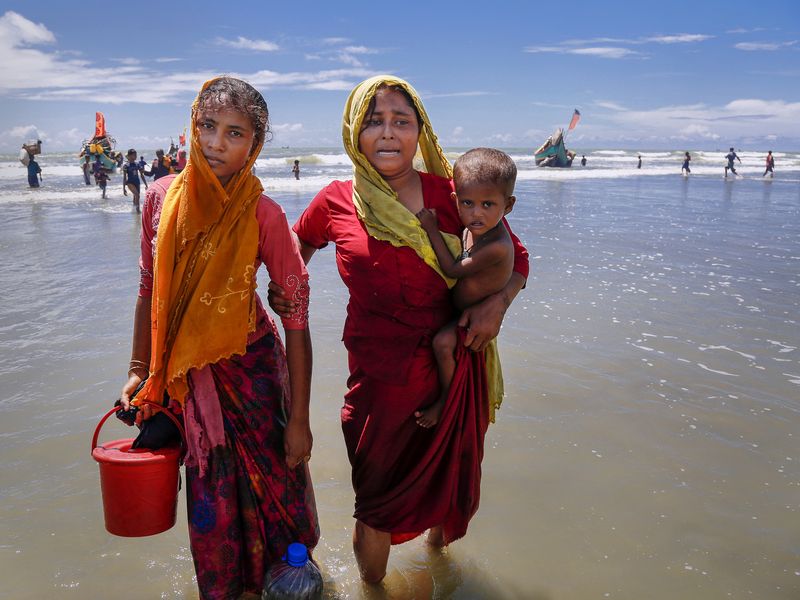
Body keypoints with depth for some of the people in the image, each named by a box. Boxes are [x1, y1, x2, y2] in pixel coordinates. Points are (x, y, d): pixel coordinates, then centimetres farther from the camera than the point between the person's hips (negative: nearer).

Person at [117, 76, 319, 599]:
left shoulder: (263, 215, -17)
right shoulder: (162, 197, -6)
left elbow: (297, 318, -16)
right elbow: (151, 288, 6)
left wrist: (299, 420, -17)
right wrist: (141, 372, 10)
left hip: (251, 365, -3)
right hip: (185, 375, 3)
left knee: (269, 483, 11)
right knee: (209, 497, 16)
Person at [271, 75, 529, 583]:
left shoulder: (451, 194, -5)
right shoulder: (336, 202, -5)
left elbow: (516, 257, 6)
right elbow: (300, 243, 18)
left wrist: (497, 304, -11)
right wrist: (282, 285, 1)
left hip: (453, 366, 2)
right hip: (379, 379, -1)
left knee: (448, 487, 22)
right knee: (377, 506, 12)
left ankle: (438, 548, 57)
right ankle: (372, 587, 44)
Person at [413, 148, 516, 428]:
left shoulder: (497, 247, -35)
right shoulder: (471, 227, -8)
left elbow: (452, 269, -25)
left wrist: (432, 230, -22)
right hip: (458, 308, 9)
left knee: (442, 342, -29)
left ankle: (446, 398, -5)